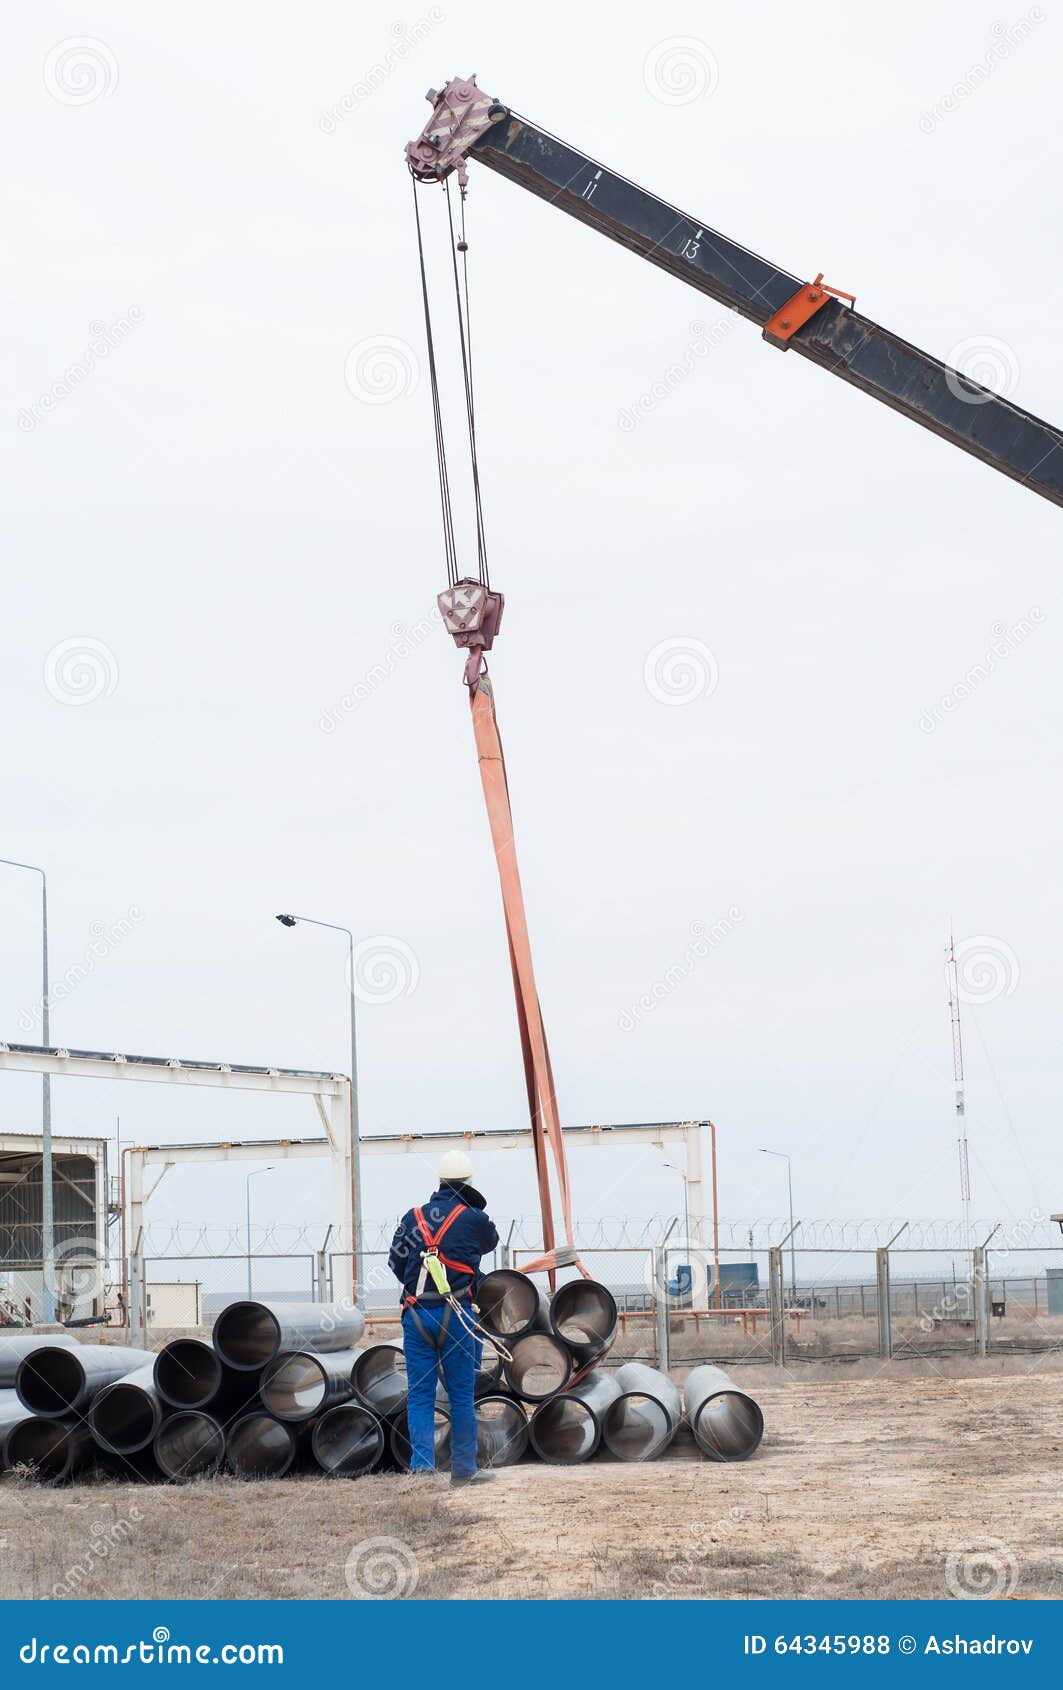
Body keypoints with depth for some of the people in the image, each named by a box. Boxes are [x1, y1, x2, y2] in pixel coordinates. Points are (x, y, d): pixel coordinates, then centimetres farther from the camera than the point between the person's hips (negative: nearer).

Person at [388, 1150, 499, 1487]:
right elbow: (490, 1242, 20)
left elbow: (396, 1263, 11)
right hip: (456, 1314, -2)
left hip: (416, 1316, 2)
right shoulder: (475, 1219, -1)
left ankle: (421, 1465, -4)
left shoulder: (413, 1218, 6)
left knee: (419, 1395, 6)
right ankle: (464, 1469, 11)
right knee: (461, 1395, 6)